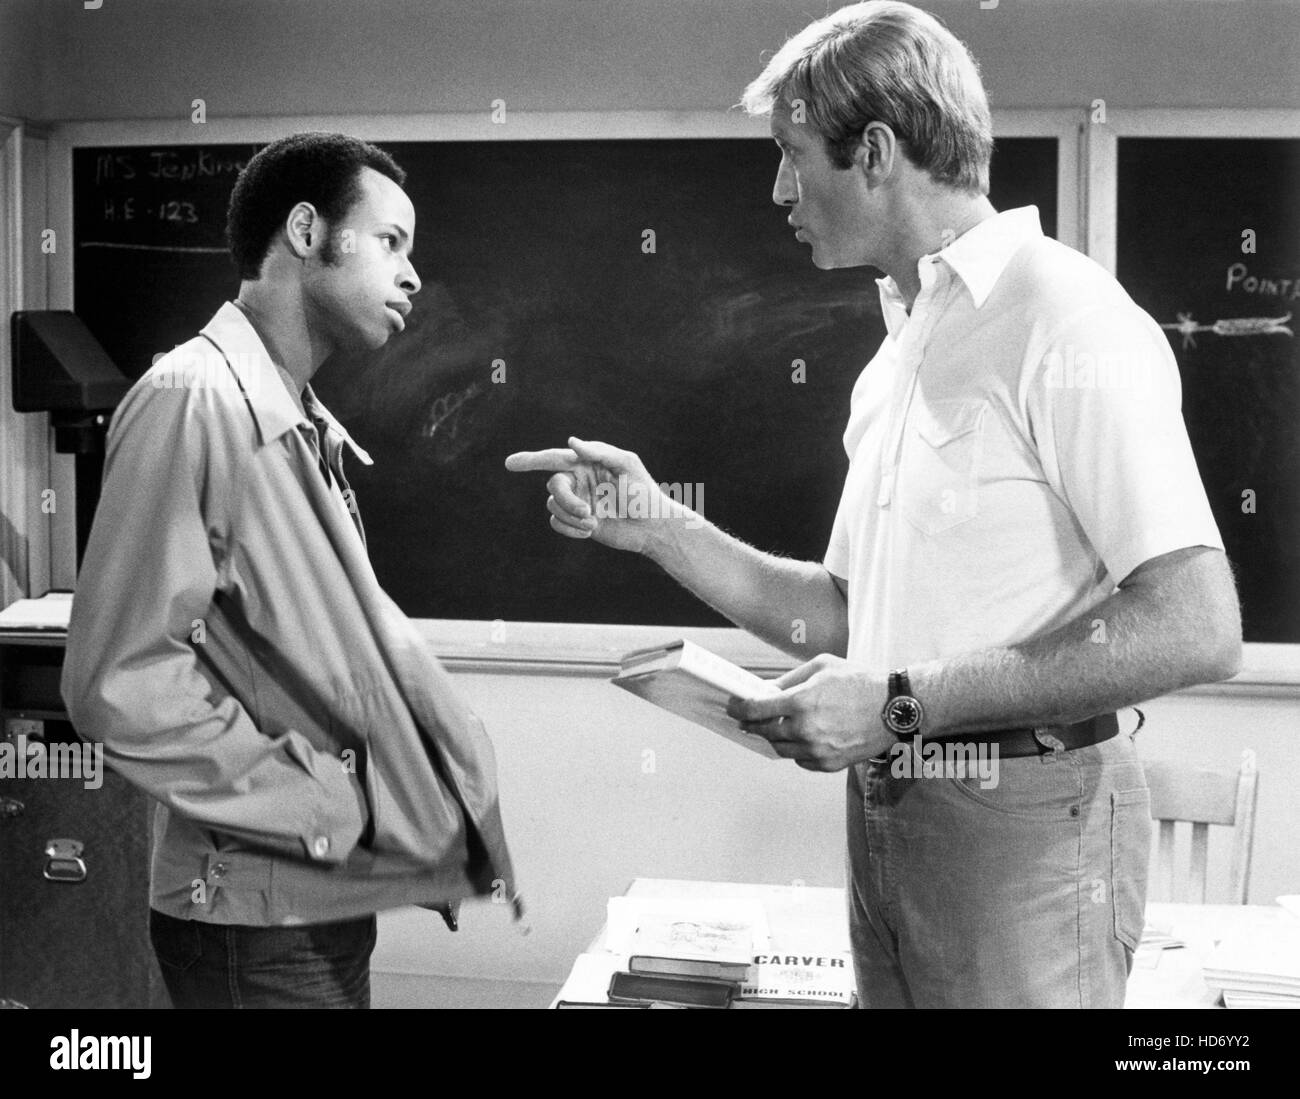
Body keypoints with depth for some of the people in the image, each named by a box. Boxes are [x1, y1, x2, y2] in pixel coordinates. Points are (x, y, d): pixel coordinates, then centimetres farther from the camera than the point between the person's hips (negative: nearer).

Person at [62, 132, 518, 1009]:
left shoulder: (301, 424, 12)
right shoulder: (192, 400, -17)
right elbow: (121, 682, -23)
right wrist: (316, 804, -16)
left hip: (326, 899, 9)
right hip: (259, 924, -9)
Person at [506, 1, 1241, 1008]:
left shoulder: (1065, 314, -13)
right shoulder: (901, 352, 14)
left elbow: (1194, 632, -22)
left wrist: (902, 702, -20)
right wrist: (653, 527, 5)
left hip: (1023, 821, -8)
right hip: (887, 807, 8)